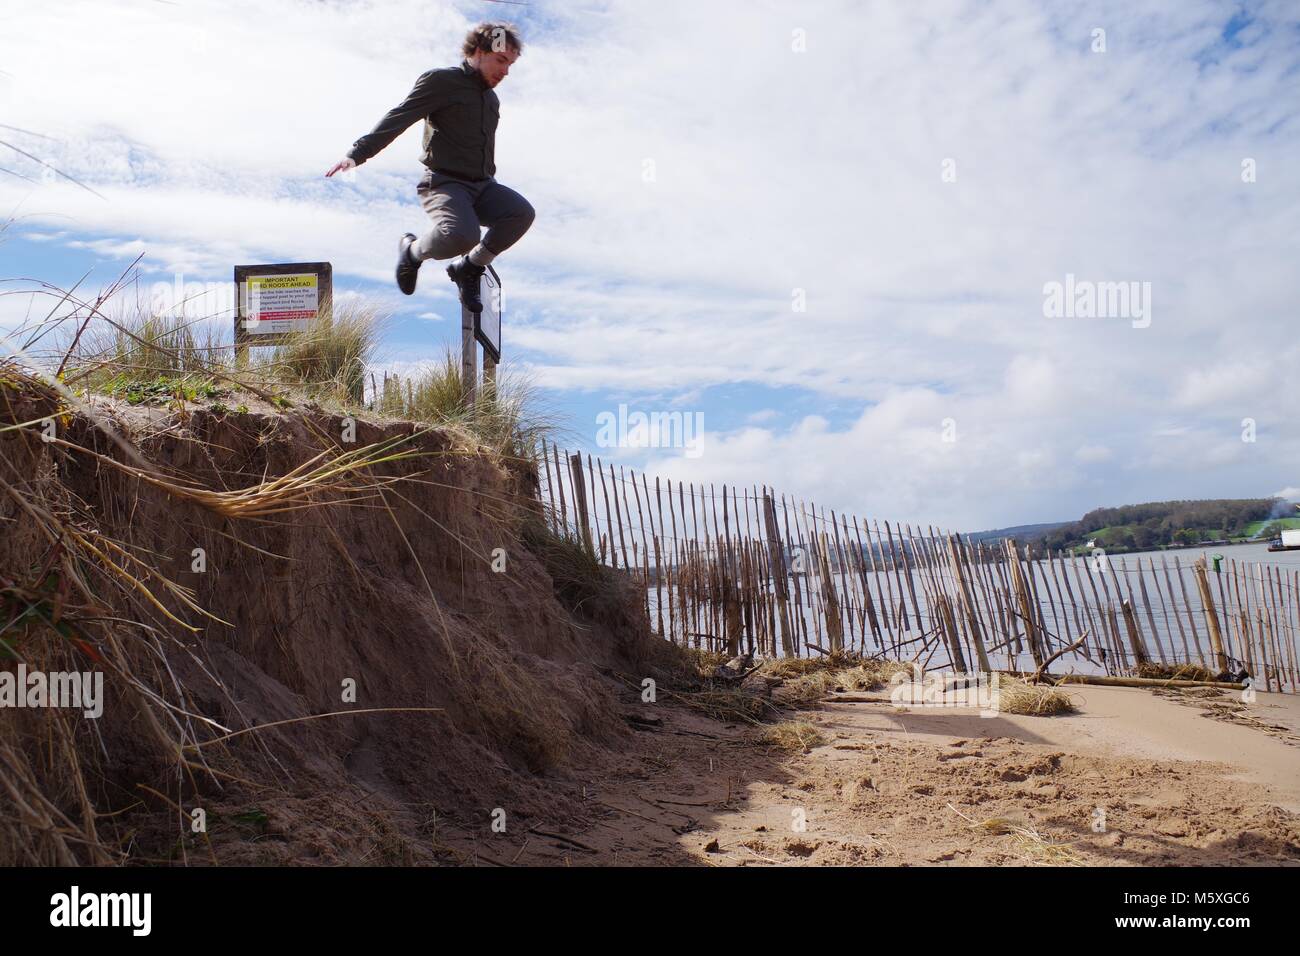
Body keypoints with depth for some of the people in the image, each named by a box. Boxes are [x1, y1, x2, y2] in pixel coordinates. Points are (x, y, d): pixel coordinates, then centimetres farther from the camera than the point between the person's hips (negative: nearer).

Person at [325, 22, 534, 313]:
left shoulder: (491, 99, 22)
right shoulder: (441, 81, -1)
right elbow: (397, 119, -10)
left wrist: (491, 195, 35)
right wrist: (357, 153, -22)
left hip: (481, 185, 7)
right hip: (444, 183, -7)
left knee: (521, 213, -25)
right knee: (461, 236, -36)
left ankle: (469, 268, -4)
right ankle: (412, 251, 0)